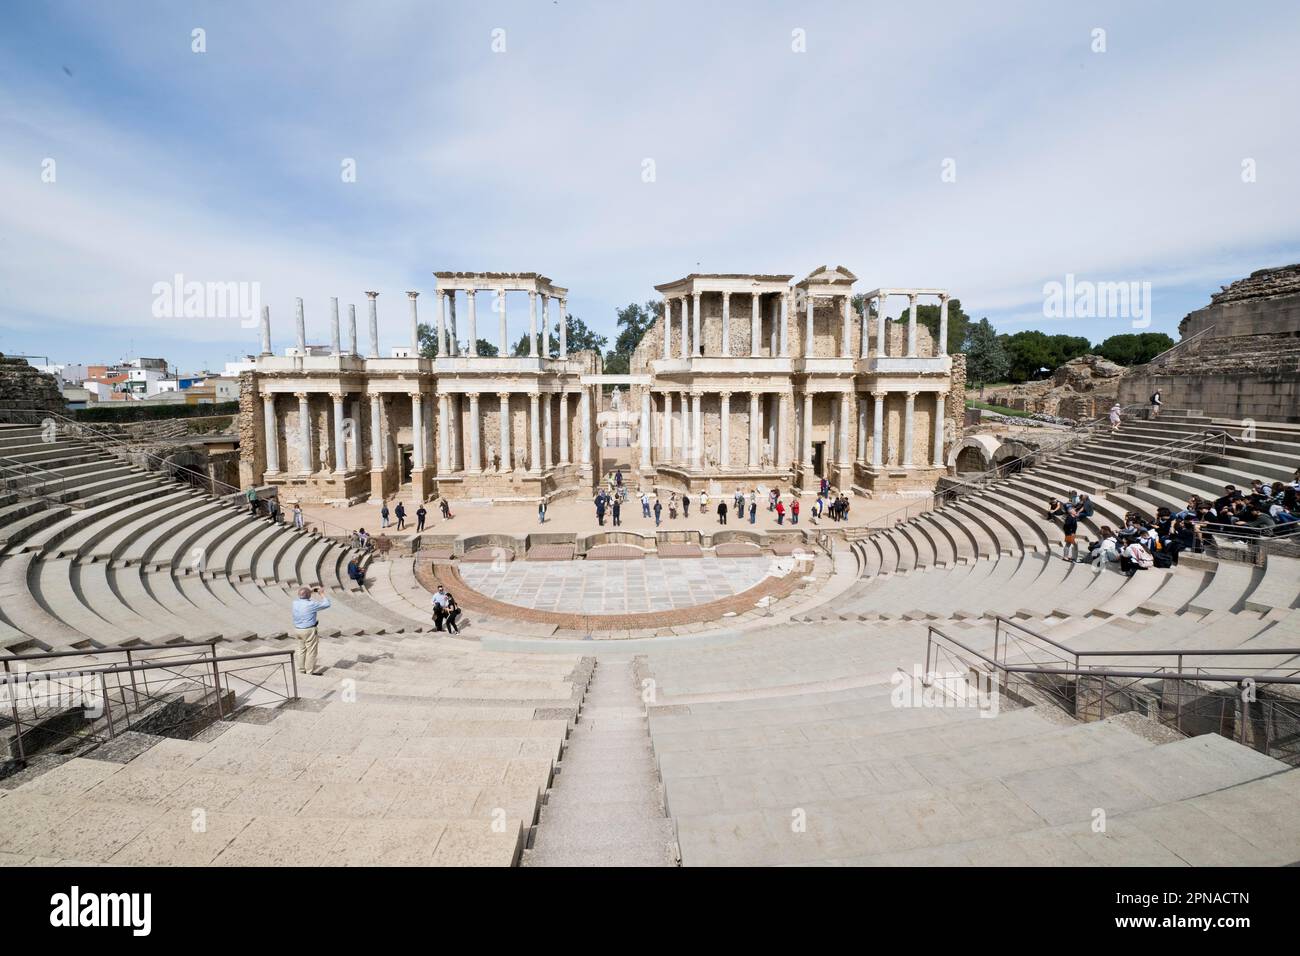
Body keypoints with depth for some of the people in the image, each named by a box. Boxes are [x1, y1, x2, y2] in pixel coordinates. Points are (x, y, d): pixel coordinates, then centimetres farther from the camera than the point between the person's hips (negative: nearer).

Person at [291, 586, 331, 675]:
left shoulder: (295, 603, -2)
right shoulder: (311, 604, -21)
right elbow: (326, 604, -11)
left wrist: (311, 592, 20)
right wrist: (322, 594, 1)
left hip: (298, 629, 7)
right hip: (309, 631, -7)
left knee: (301, 650, 19)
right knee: (311, 652, 3)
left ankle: (301, 671, 28)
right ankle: (310, 672, 9)